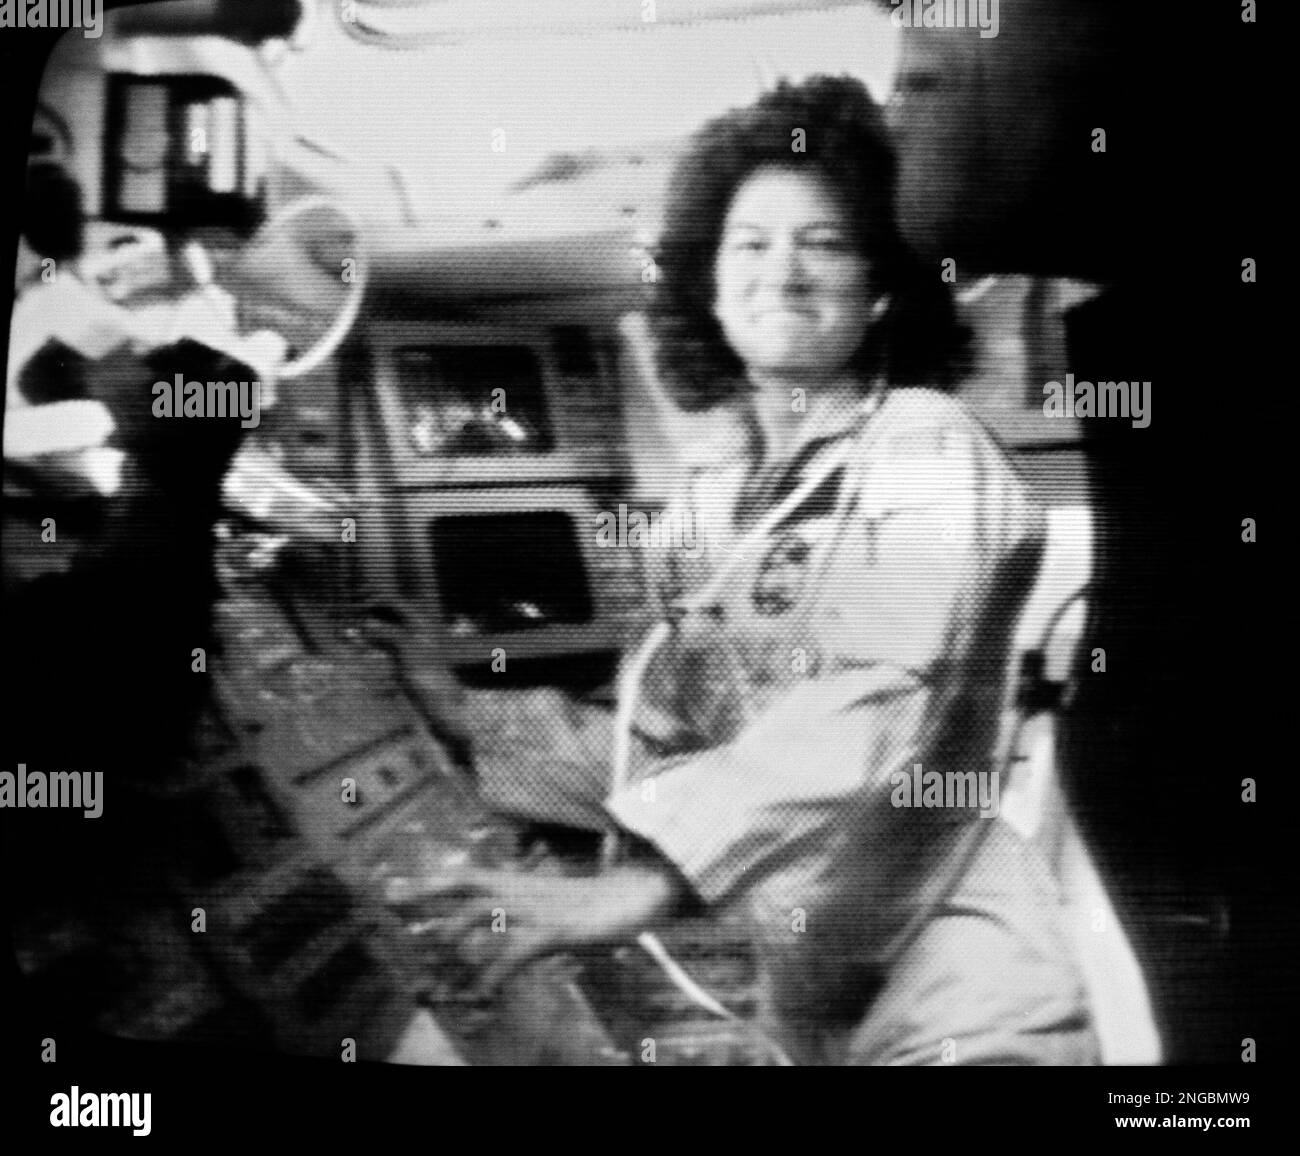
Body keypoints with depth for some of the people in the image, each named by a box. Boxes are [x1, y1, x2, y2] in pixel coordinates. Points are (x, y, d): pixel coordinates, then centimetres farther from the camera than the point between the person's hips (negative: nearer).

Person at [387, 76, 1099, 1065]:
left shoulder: (929, 453, -15)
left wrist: (643, 882, -42)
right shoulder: (717, 462, 6)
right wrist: (624, 813, -3)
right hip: (778, 965, 7)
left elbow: (878, 707, -31)